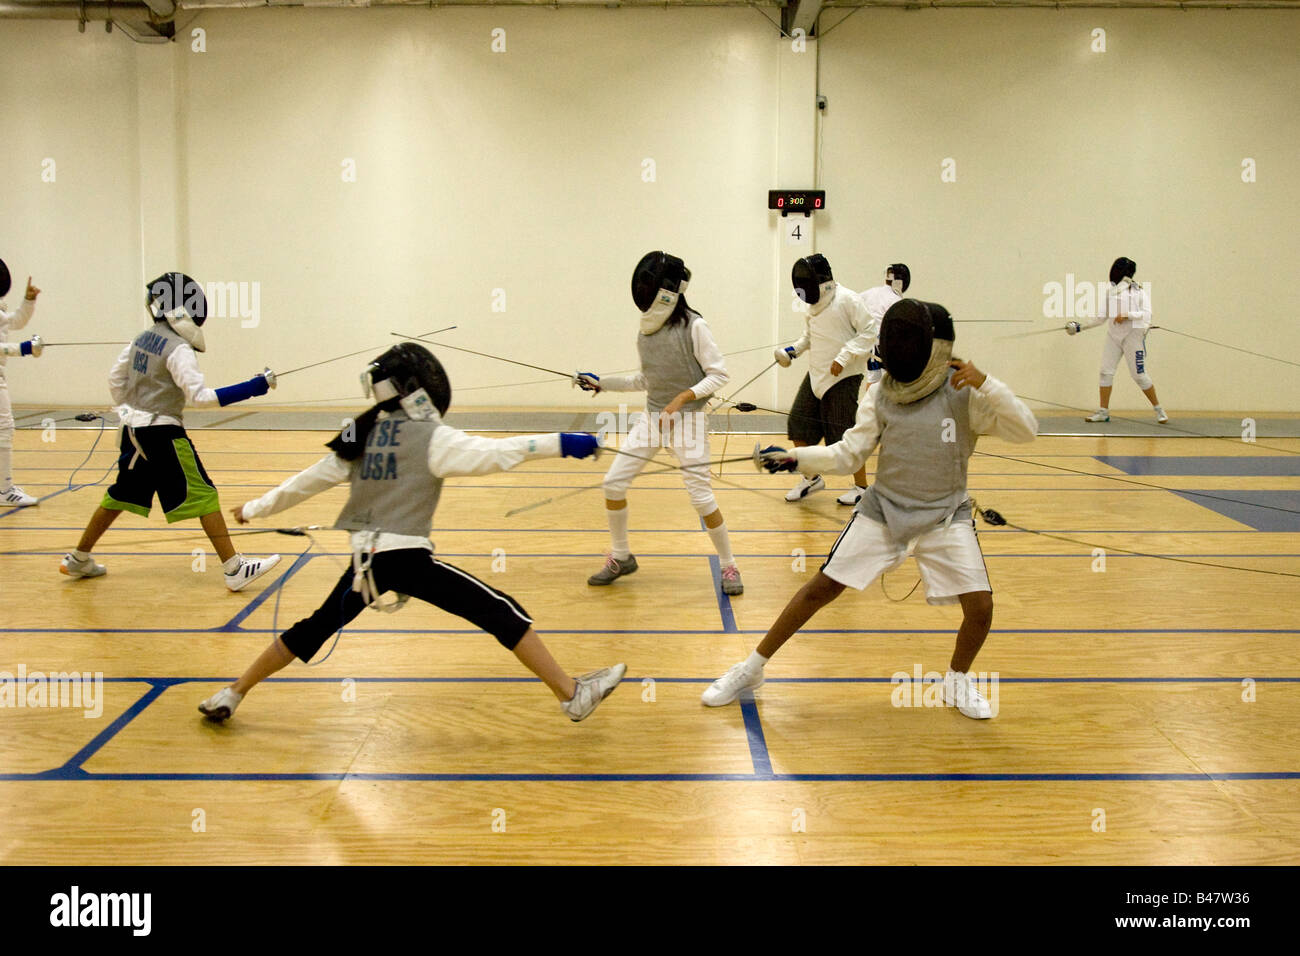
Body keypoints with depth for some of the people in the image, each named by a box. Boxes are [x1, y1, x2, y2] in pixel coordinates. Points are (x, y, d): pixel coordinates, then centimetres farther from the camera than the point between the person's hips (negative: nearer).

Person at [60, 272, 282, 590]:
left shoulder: (142, 339, 8)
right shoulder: (178, 349, -17)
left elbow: (115, 379, 15)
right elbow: (200, 396, -25)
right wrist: (254, 387, -27)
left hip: (134, 432, 8)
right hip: (162, 433, -8)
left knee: (121, 495, 20)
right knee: (203, 496, -6)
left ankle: (78, 559, 29)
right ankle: (235, 569, -10)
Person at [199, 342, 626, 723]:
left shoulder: (364, 433, 11)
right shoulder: (431, 437, -9)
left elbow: (310, 479, 17)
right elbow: (493, 453, -22)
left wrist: (256, 508, 29)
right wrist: (560, 443, -26)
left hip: (366, 560, 7)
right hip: (407, 558, -7)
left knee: (312, 631, 26)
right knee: (504, 614, -5)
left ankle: (230, 695, 32)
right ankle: (573, 696, -9)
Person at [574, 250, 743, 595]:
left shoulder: (693, 327, -15)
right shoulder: (645, 329, 4)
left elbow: (718, 375, -14)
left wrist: (681, 398, -24)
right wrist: (601, 383, 9)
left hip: (688, 419, -6)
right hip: (653, 417, 6)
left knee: (701, 497, -9)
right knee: (614, 482, 0)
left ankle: (728, 566, 10)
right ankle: (621, 557, 19)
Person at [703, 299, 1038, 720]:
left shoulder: (964, 393, -12)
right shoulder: (881, 394, -5)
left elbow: (1026, 430, -18)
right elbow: (848, 454, -4)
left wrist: (985, 383, -33)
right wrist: (794, 458, -20)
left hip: (945, 517, -1)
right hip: (884, 511, 1)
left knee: (980, 607, -14)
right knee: (820, 590, -3)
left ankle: (958, 680, 18)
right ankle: (751, 669, 12)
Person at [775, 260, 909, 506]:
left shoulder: (848, 299, -16)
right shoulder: (814, 303, 6)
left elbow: (870, 330, -18)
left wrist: (844, 357, -23)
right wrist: (794, 350, 5)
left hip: (843, 377, -8)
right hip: (816, 374, 8)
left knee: (844, 435, -5)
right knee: (798, 427, 5)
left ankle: (862, 487, 11)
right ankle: (812, 478, 22)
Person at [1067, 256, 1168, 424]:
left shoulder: (1139, 291, -6)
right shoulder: (1110, 291, 8)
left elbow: (1146, 314, -15)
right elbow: (1101, 318, 11)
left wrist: (1126, 314, -26)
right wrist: (1079, 327, 4)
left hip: (1132, 336, -5)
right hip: (1113, 335, 5)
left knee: (1139, 375, -4)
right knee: (1106, 372, 0)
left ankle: (1158, 409, 10)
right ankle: (1103, 412, 7)